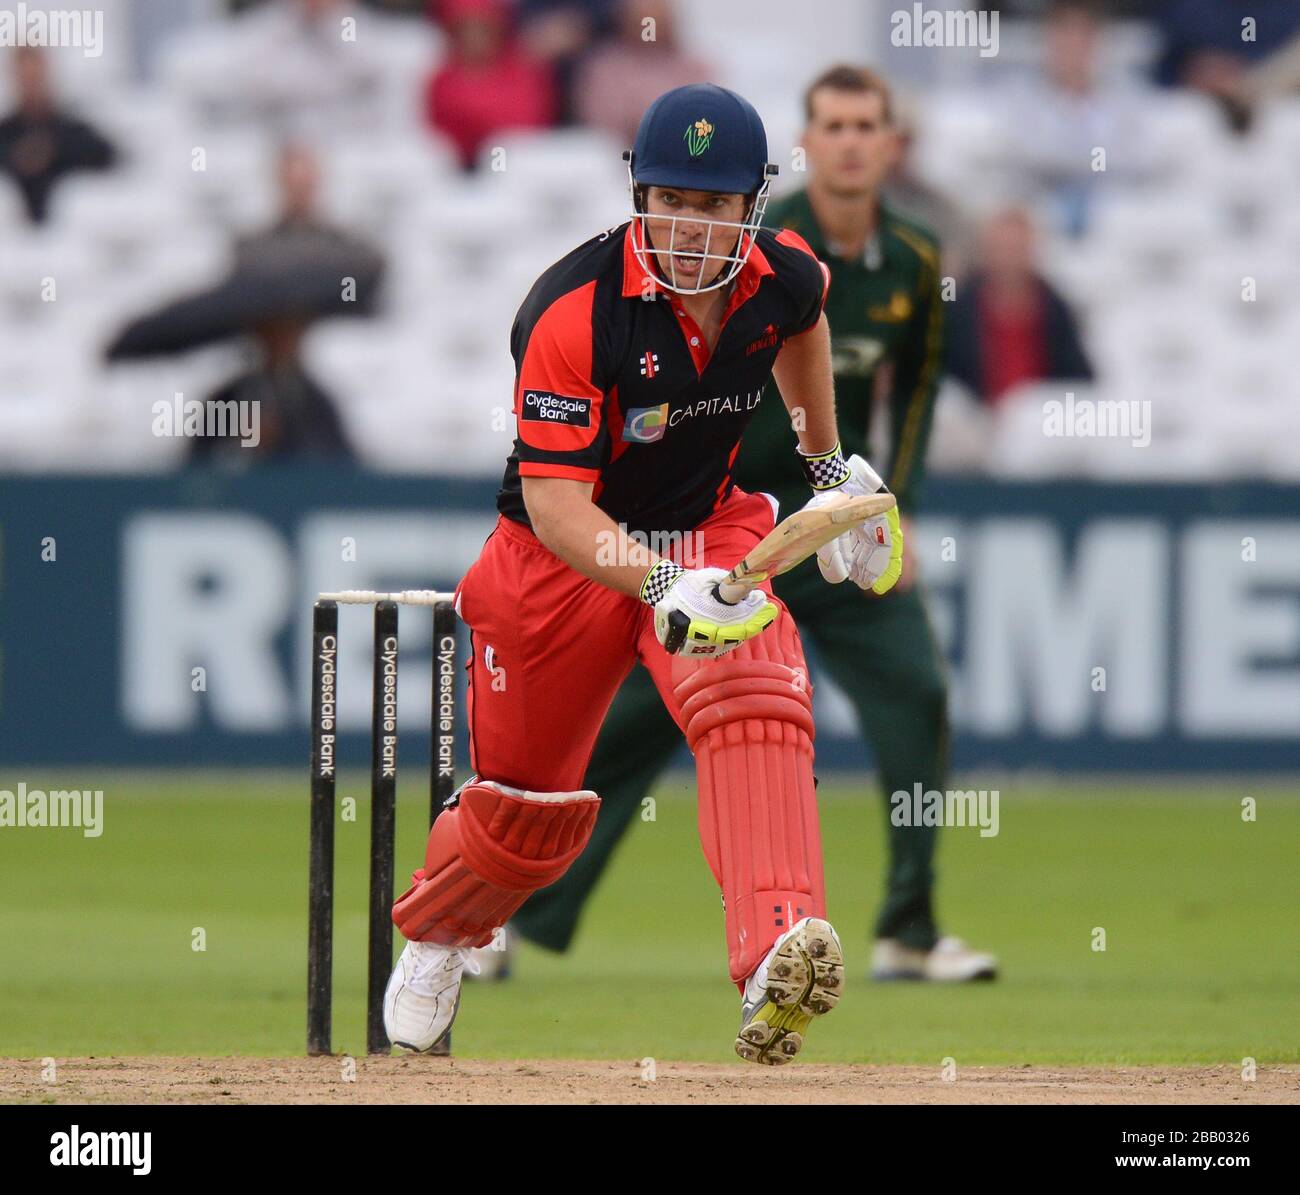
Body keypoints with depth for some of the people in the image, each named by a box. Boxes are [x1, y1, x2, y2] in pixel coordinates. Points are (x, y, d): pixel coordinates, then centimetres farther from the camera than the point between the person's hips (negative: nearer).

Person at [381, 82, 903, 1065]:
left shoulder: (785, 277, -12)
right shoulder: (574, 311, -28)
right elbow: (552, 502, -32)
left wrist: (829, 467, 22)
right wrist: (662, 589, -47)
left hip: (713, 531, 3)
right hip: (571, 555, -3)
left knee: (756, 697, -29)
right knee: (530, 806, 10)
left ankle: (779, 960, -46)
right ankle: (436, 933, 45)